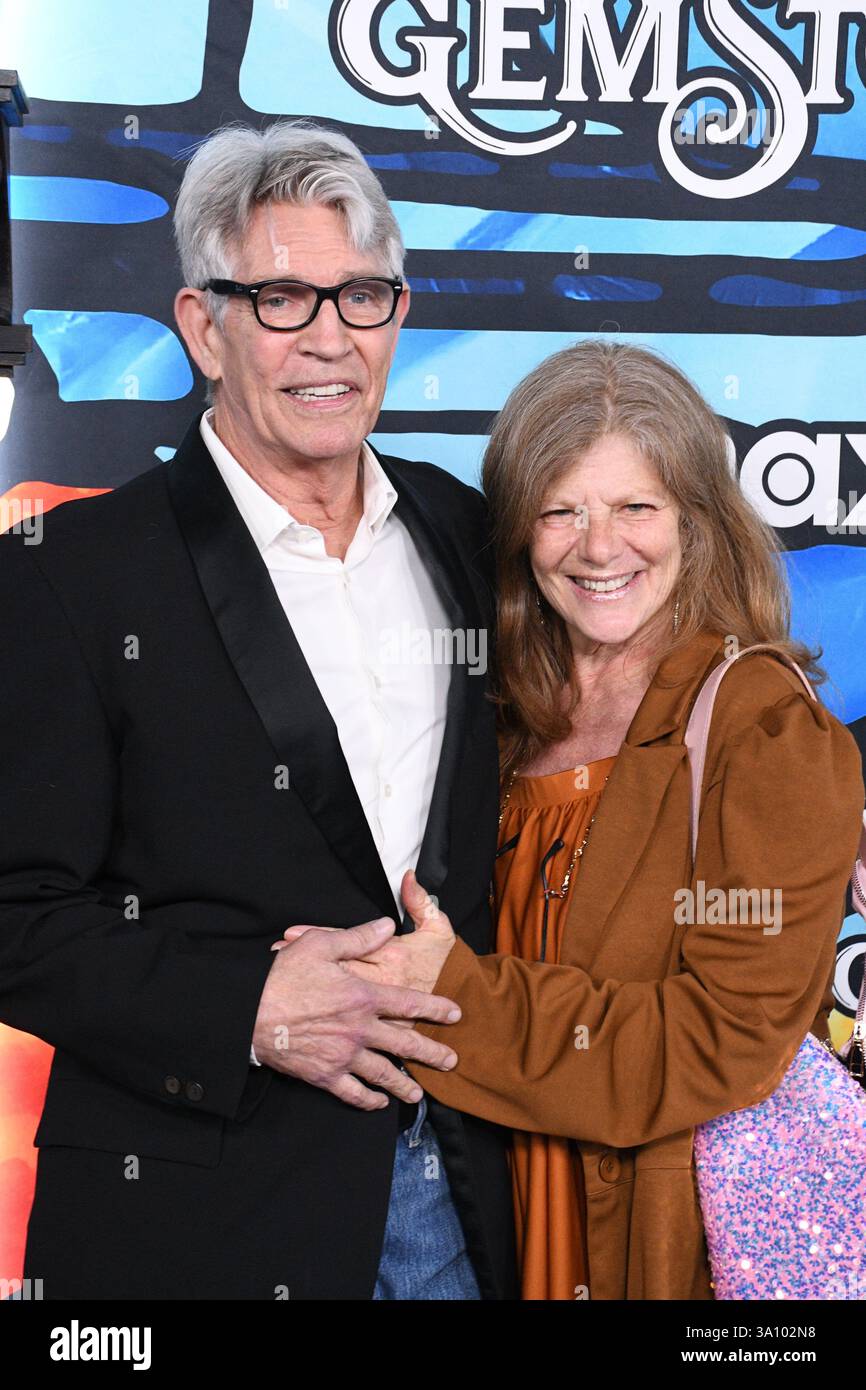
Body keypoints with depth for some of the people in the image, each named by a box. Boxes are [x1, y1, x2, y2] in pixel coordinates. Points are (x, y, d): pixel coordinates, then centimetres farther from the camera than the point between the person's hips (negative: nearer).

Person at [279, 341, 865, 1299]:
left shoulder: (772, 735, -16)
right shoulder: (516, 720, 2)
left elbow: (729, 1044, -21)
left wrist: (455, 994, -23)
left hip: (690, 1238, -5)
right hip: (524, 1214, 5)